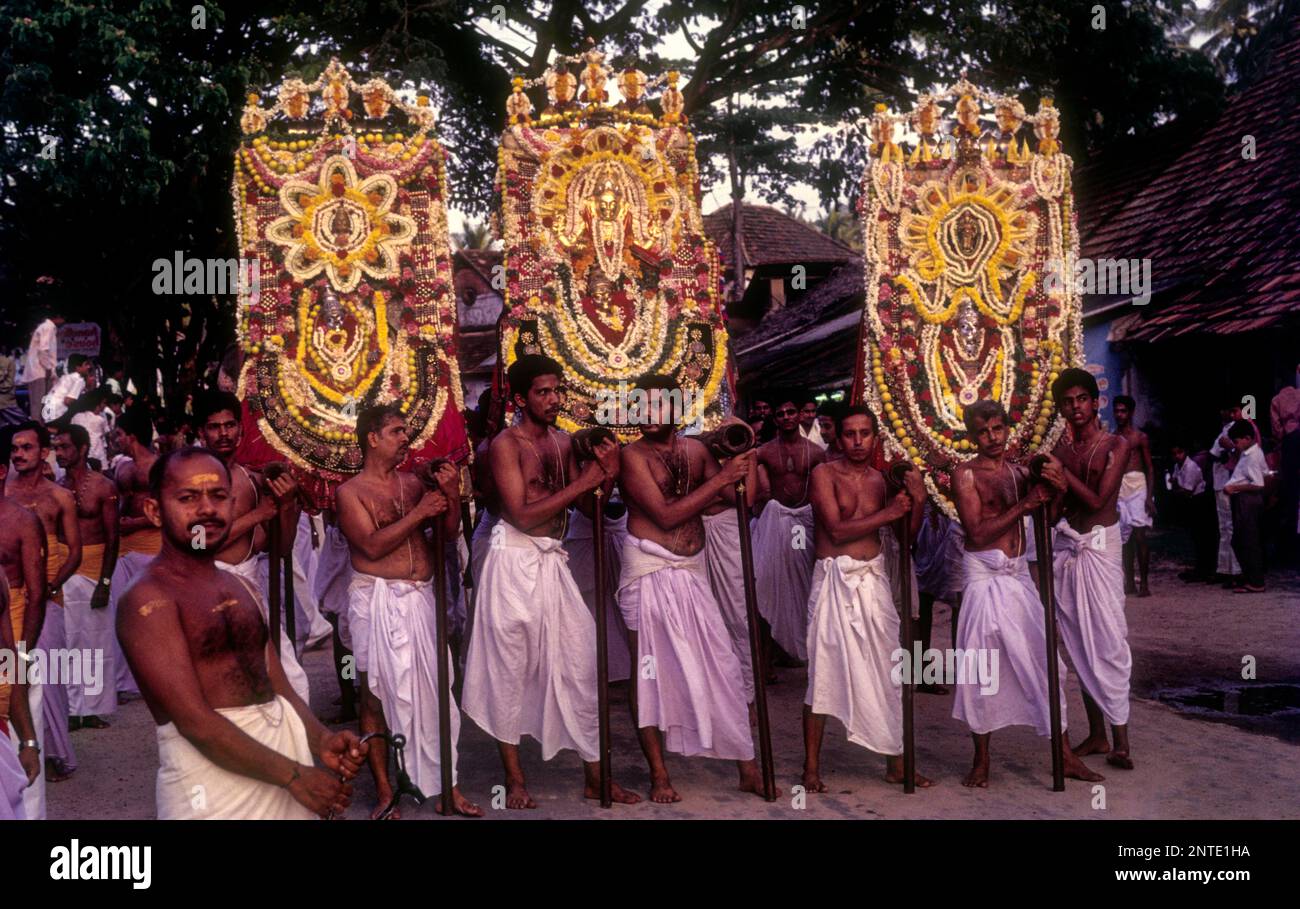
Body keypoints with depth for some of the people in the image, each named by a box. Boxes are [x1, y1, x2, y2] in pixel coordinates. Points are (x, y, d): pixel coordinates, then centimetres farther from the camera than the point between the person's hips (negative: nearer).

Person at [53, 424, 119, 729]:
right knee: (67, 642, 4)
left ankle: (93, 708, 10)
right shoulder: (56, 487, 6)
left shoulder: (103, 487, -3)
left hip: (94, 572, -3)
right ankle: (72, 710, 10)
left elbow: (112, 538, -4)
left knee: (97, 642, 2)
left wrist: (105, 581, -10)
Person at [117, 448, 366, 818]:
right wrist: (293, 775, -17)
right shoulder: (148, 599, -12)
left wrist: (321, 741, -7)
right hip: (211, 767, -7)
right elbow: (195, 720, -18)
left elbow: (278, 686, 11)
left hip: (283, 740, 7)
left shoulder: (242, 588, 13)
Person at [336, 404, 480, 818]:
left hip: (420, 598, 5)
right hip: (378, 602, -4)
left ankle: (446, 784, 14)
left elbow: (448, 530, 10)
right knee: (377, 695, 4)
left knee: (434, 691, 5)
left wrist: (452, 496, -7)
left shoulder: (414, 483, 12)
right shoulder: (350, 492, -3)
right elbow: (373, 545, -14)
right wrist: (418, 514, -15)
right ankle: (384, 792, 14)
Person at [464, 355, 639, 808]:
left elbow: (588, 507, 7)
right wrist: (582, 482, -17)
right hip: (514, 562, -6)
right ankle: (515, 778, 18)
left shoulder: (564, 442, 11)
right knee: (510, 669, 4)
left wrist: (608, 477, -12)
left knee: (580, 662, 5)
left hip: (553, 562, 6)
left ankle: (595, 775, 15)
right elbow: (522, 515, -17)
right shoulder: (506, 444, -8)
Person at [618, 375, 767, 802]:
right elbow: (666, 515, -17)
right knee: (649, 671, 2)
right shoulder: (633, 455, -8)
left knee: (722, 665, 4)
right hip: (650, 573, -5)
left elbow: (742, 497, 9)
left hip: (693, 574, 5)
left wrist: (748, 455, -6)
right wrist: (721, 479, -17)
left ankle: (748, 767, 13)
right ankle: (659, 775, 13)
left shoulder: (695, 449, 8)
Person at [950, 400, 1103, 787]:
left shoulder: (1019, 472, 11)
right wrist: (1025, 504, -18)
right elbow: (977, 532, -14)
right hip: (985, 576, -5)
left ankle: (1066, 757, 15)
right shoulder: (966, 474, -5)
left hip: (1019, 574, 5)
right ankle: (981, 761, 13)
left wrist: (1056, 489, -22)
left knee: (1043, 660, 6)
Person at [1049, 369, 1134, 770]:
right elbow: (1053, 509, 7)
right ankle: (1096, 734, 16)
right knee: (1079, 641, 7)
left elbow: (1098, 500, -12)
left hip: (1100, 545, -5)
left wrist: (1062, 471, -10)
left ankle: (1120, 739, -5)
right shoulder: (1060, 450, 10)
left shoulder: (1115, 445, -3)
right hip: (1067, 545, 5)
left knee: (1108, 639, -9)